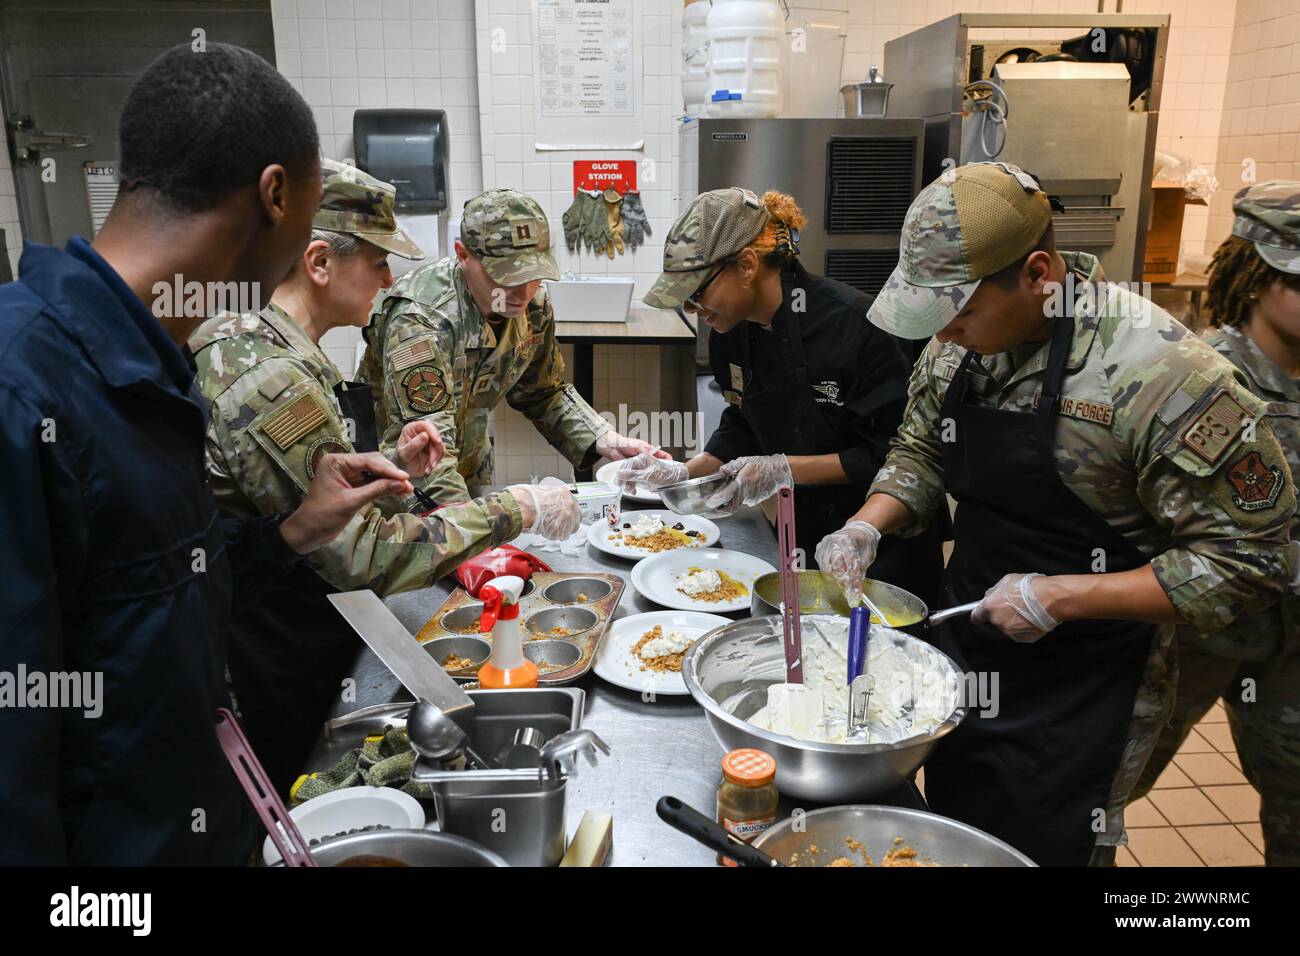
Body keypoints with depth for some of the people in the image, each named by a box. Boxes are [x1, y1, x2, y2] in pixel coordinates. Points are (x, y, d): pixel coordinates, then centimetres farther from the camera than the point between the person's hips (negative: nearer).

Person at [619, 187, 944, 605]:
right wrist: (685, 472, -2)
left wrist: (786, 469, -25)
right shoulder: (731, 332, -3)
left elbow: (892, 453, -22)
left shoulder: (852, 323, -25)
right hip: (809, 535, 6)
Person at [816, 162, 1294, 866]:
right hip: (967, 658, 6)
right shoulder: (960, 344, -5)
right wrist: (867, 525, -10)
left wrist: (1061, 596, -25)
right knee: (953, 836, 23)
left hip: (1082, 696, -6)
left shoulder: (1163, 372, -26)